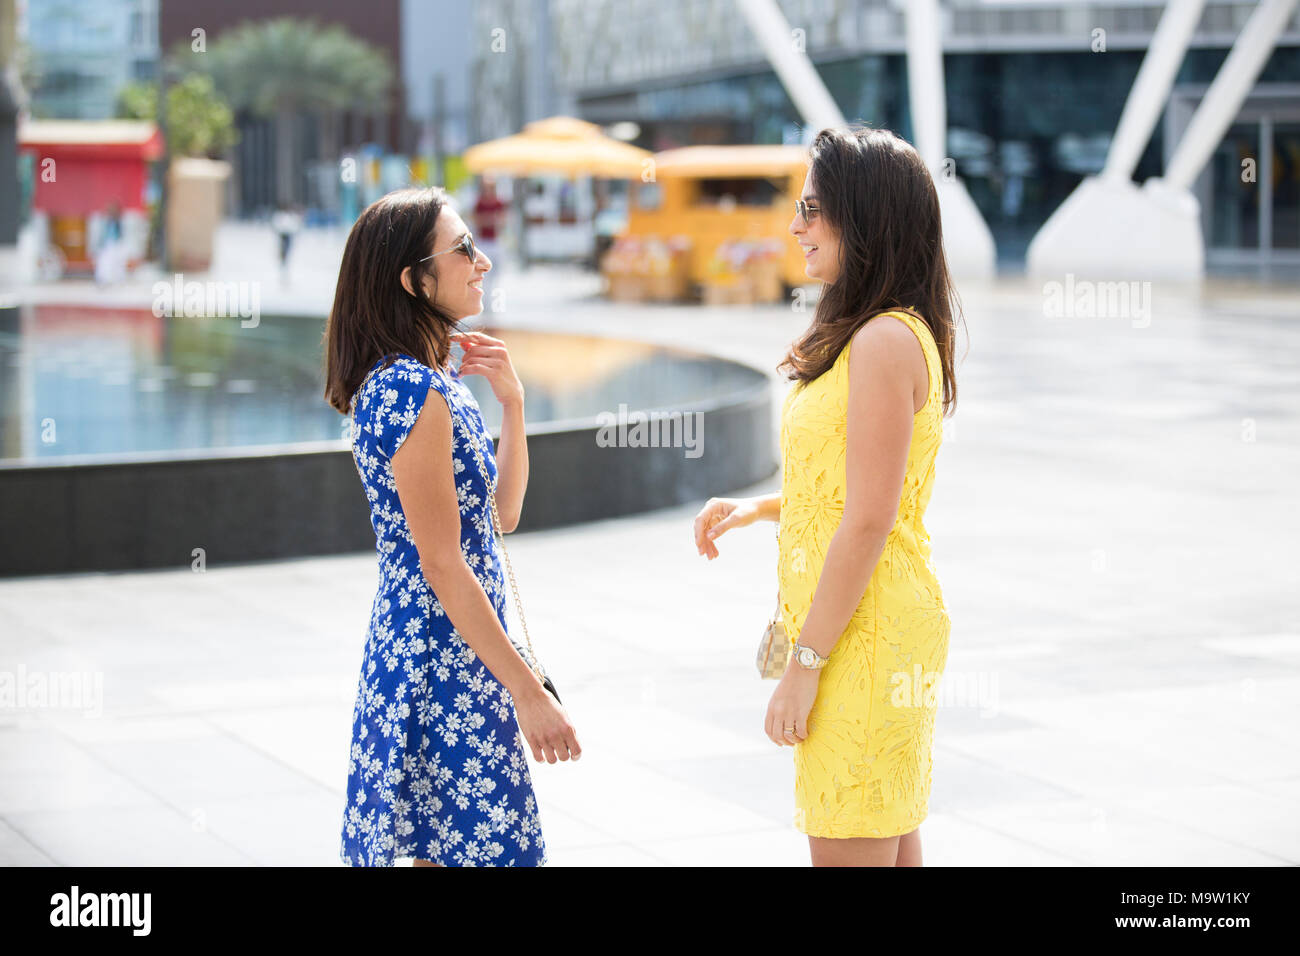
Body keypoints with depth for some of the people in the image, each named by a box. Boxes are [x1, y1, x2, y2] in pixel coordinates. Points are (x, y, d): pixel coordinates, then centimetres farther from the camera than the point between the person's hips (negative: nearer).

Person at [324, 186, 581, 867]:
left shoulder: (430, 379, 12)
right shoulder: (414, 392, -18)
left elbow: (502, 511, 18)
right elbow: (443, 565, -20)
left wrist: (511, 400, 6)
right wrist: (528, 691, -19)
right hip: (442, 657, -10)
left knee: (439, 846, 14)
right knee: (469, 847, -5)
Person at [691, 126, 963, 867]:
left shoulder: (885, 342, -17)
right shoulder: (870, 335, 15)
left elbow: (868, 521, -21)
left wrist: (805, 664, -19)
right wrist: (755, 508, 9)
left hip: (866, 638, -10)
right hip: (871, 633, 10)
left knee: (848, 852, -5)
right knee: (892, 847, 15)